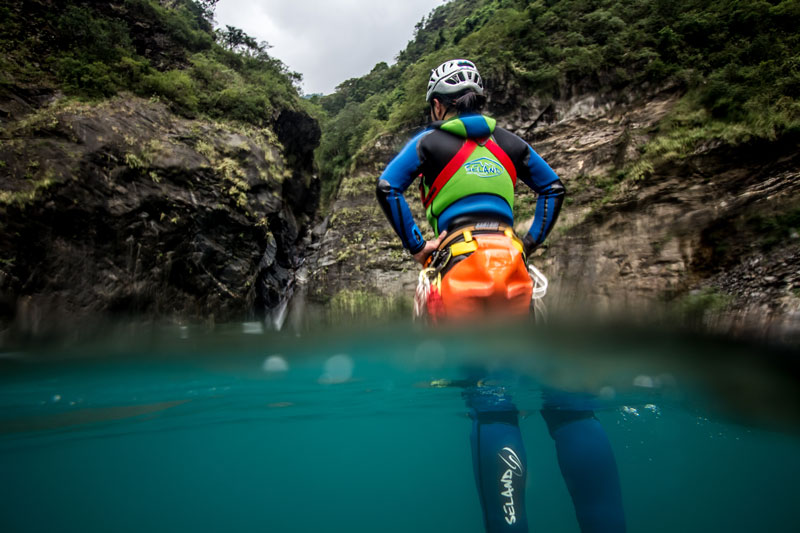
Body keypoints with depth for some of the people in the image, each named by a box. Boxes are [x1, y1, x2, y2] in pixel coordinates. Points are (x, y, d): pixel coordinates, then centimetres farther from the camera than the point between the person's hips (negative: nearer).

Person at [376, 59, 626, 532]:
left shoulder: (429, 141, 14)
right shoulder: (508, 141, 24)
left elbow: (388, 188, 1)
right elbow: (554, 187, 26)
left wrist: (416, 246, 3)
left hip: (460, 258, -3)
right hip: (512, 260, 4)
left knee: (490, 397, -11)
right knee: (558, 385, 0)